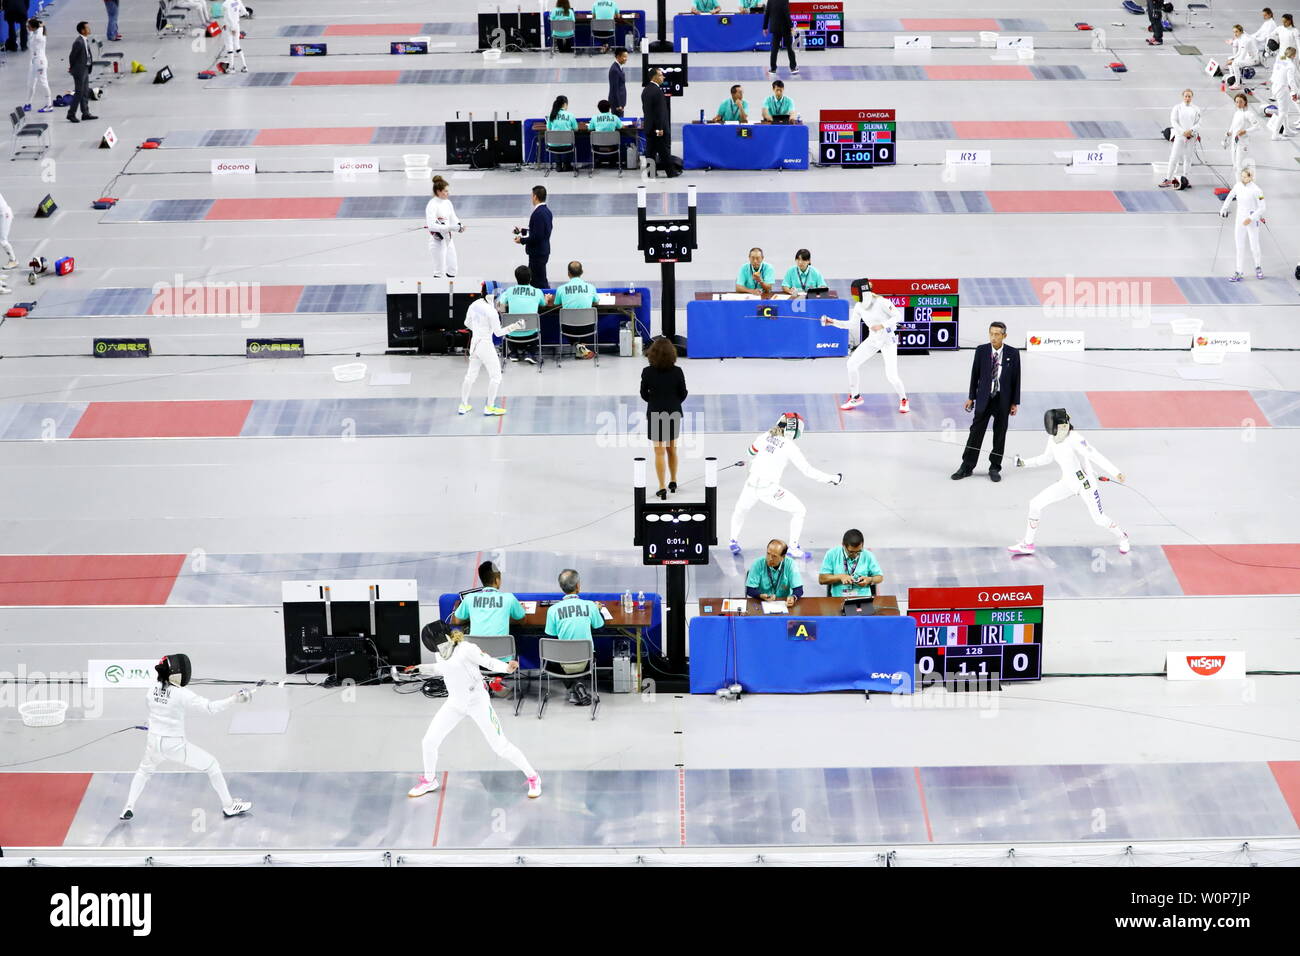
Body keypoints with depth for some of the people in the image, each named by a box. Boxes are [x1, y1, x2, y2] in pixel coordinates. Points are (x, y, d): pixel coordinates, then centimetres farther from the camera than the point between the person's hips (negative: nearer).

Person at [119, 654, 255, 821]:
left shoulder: (152, 690, -4)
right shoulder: (181, 694, -21)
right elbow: (211, 707, -26)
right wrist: (233, 699, -24)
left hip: (154, 743, 5)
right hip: (175, 745, -5)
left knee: (144, 771, 34)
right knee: (212, 765, 13)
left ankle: (128, 808, 21)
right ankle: (229, 806, 18)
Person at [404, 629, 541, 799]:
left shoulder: (466, 649, -25)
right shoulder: (440, 652, -6)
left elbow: (490, 663, -29)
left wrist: (508, 667, -49)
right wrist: (420, 668, 16)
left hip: (477, 703, -5)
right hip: (455, 703, 5)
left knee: (500, 747, -3)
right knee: (429, 742, 2)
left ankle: (532, 778, 16)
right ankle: (429, 780, 29)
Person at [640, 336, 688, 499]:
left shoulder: (647, 372, -13)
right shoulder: (677, 371, -10)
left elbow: (644, 395, -4)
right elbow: (683, 394, -1)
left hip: (655, 414, -2)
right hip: (674, 414, 2)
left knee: (659, 452, 3)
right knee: (672, 449, 20)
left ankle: (662, 489, 0)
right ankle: (673, 482, 32)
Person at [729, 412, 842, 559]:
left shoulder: (765, 436, 6)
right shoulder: (790, 446, -7)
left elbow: (752, 450, 27)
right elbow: (807, 470, -7)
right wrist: (831, 479, 0)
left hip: (751, 485, 5)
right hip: (769, 489, -5)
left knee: (741, 510, 34)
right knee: (799, 511, 11)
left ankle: (734, 541, 26)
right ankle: (793, 548, 8)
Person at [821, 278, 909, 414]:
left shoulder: (881, 302, -23)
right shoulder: (859, 306, -3)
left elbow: (897, 316, -17)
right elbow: (853, 325, 7)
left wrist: (882, 325, -30)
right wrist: (832, 322, 0)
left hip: (888, 340, -6)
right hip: (873, 339, 6)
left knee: (891, 376, -15)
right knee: (853, 364, -2)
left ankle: (903, 400, 11)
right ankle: (855, 397, 16)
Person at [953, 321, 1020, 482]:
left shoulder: (1012, 354, -4)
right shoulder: (981, 351, -2)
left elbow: (1016, 378, 0)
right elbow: (975, 375, 4)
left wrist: (1015, 402, -1)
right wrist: (971, 397, 3)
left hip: (1003, 400, 0)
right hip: (984, 398, 0)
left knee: (1000, 435, 6)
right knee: (976, 432, 1)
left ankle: (995, 468, 17)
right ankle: (966, 467, 7)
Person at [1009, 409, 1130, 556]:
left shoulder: (1074, 439, -26)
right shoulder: (1053, 439, -4)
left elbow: (1094, 455, -31)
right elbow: (1047, 458, 15)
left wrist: (1114, 472, -39)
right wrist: (1025, 463, 5)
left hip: (1085, 483, -6)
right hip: (1068, 483, 6)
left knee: (1098, 519, 1)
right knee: (1035, 504, -4)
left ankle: (1122, 538, 33)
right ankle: (1027, 544, 8)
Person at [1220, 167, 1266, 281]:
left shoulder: (1256, 189, -17)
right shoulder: (1238, 186, -2)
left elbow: (1262, 207, -14)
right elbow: (1230, 196, 18)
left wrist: (1251, 218, -22)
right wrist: (1224, 209, 23)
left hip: (1252, 221, -4)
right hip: (1240, 220, 4)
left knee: (1254, 247, 5)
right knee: (1240, 247, 4)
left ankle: (1258, 268, 31)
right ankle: (1238, 273, 6)